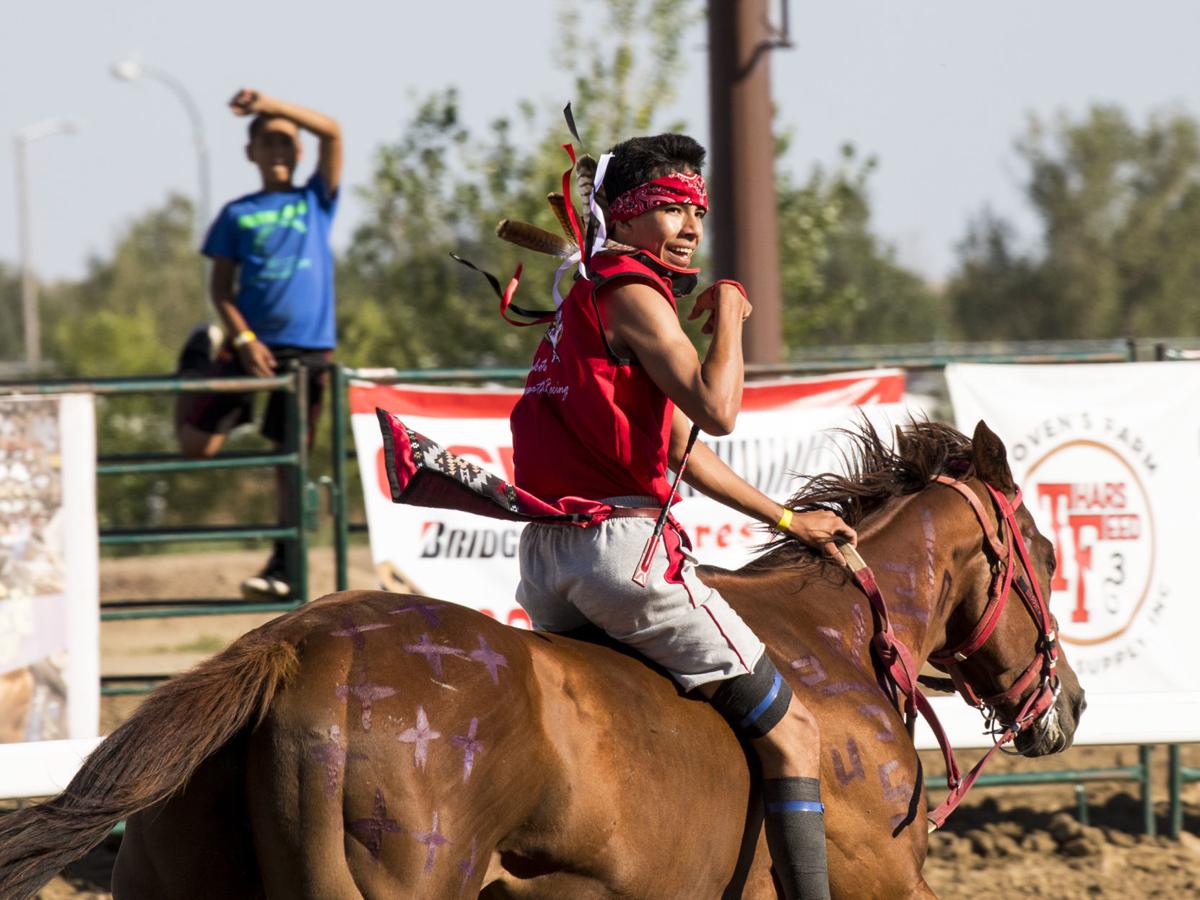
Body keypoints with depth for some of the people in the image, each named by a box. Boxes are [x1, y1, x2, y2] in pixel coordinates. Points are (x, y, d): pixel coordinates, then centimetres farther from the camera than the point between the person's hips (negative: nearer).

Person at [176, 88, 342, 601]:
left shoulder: (316, 202, 9)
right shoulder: (237, 214, 9)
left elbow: (331, 133, -3)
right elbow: (220, 287, 6)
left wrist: (269, 105, -13)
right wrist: (244, 338, -10)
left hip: (309, 348, 0)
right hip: (251, 347, 0)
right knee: (196, 444, -4)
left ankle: (283, 568, 6)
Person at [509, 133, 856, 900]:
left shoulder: (590, 299, 22)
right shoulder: (631, 292, -8)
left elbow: (679, 448, 28)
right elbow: (717, 411, -21)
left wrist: (786, 519, 31)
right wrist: (729, 315, -4)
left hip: (546, 563, 10)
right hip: (619, 542, -10)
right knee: (793, 733, -4)